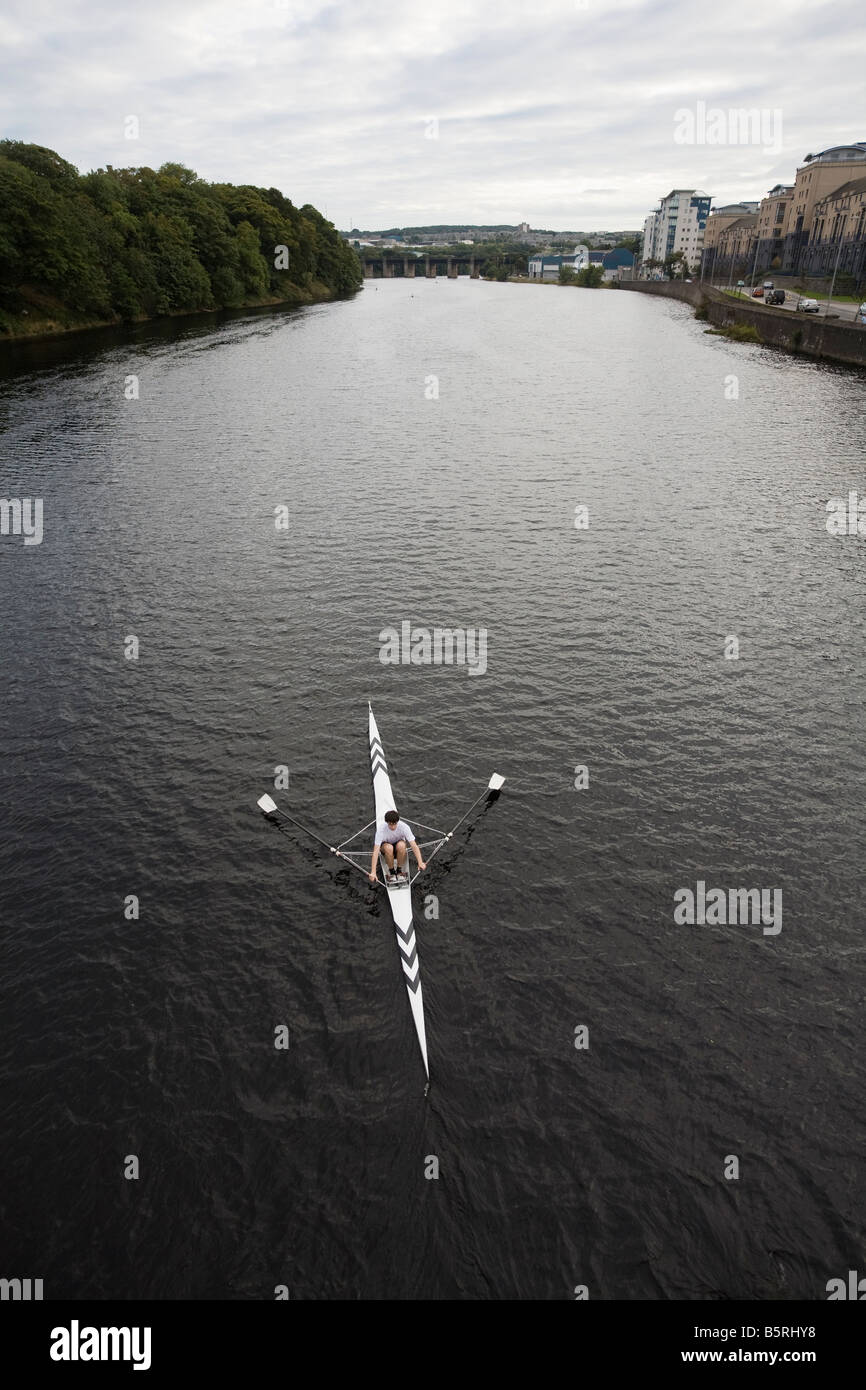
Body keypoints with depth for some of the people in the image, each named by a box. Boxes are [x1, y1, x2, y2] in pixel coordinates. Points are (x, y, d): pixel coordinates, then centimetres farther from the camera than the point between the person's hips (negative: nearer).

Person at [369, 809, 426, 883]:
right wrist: (373, 872, -45)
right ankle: (391, 872, -12)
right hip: (385, 844, -1)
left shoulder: (404, 826, -29)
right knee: (389, 848, -37)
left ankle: (399, 871, -12)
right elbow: (376, 850, -37)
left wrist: (420, 862, -44)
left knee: (401, 845, -35)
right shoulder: (381, 828, -32)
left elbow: (413, 845, -31)